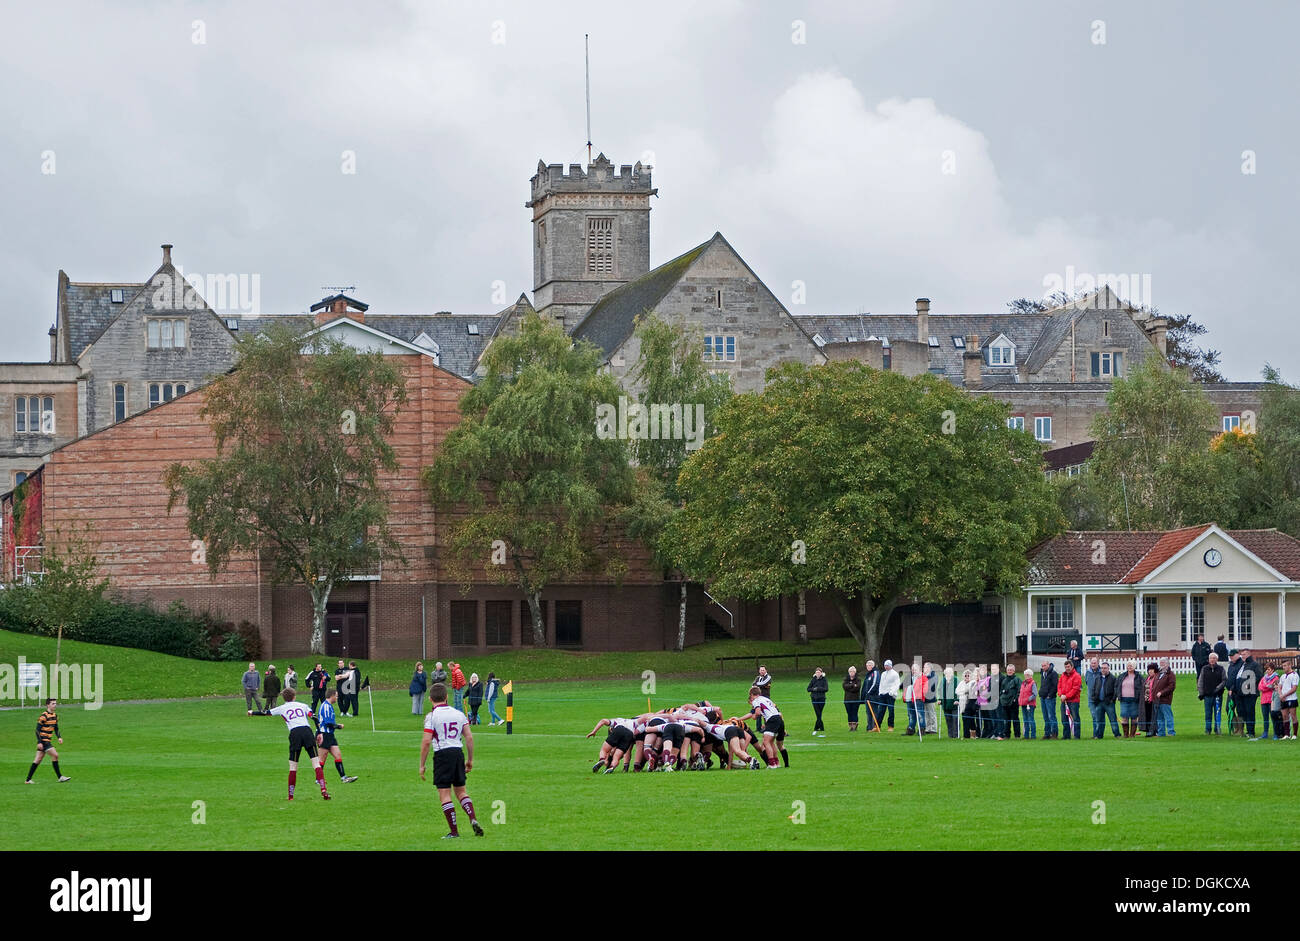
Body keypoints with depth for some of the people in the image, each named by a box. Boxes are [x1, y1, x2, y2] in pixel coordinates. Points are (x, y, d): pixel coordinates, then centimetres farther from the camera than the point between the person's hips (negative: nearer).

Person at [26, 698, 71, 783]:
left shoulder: (55, 715, 11)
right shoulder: (44, 716, -15)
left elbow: (56, 728, 22)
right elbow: (37, 729, -15)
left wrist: (59, 737, 6)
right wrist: (39, 742, -20)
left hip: (48, 740, 9)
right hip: (43, 740, -9)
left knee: (38, 760, 10)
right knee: (55, 755, -13)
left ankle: (28, 779, 13)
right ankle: (60, 777, -8)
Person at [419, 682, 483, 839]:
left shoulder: (431, 716, -6)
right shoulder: (459, 714, 8)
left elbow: (426, 741, -11)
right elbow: (469, 737, 6)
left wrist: (422, 765, -4)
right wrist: (470, 760, 15)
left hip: (442, 755, -5)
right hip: (458, 753, 5)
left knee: (445, 795, 0)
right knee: (461, 792, 17)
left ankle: (454, 832, -3)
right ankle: (473, 819, -4)